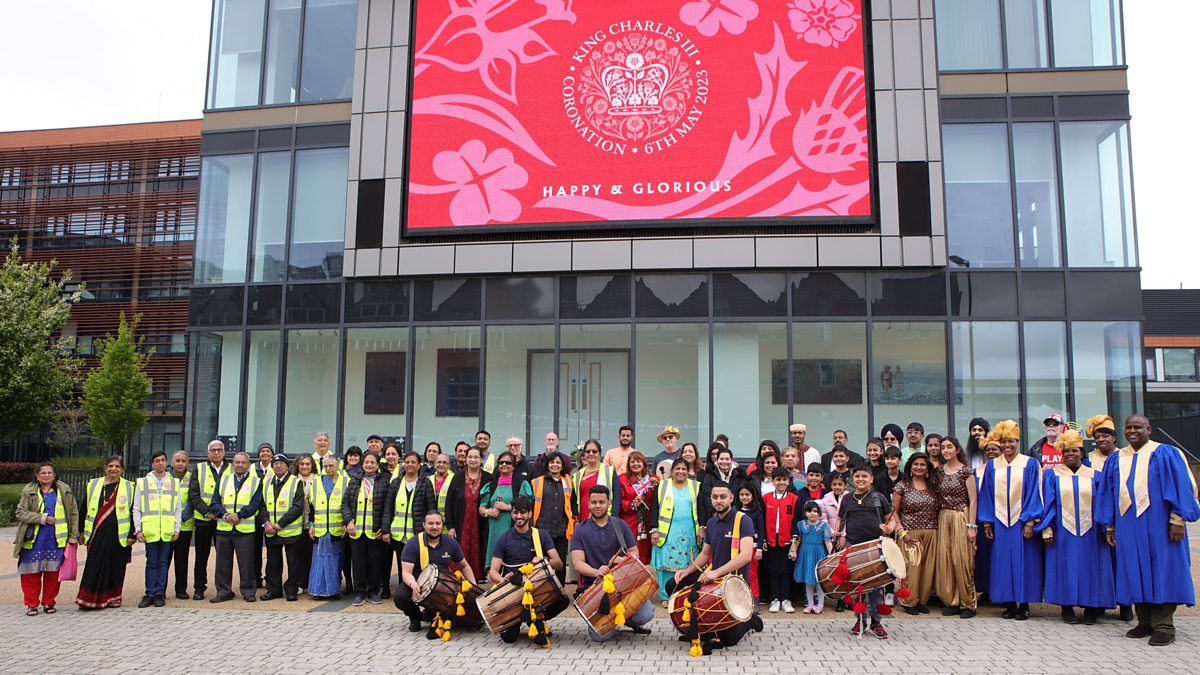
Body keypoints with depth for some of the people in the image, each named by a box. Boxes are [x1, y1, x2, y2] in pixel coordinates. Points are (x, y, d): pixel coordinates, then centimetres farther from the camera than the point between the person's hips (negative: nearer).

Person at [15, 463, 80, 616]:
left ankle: (49, 602, 16)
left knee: (53, 572, 4)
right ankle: (32, 604, 13)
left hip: (57, 540, 1)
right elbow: (20, 512, -3)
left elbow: (74, 513, 9)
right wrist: (42, 518, -14)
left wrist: (74, 536, 4)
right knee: (32, 572, 2)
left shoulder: (64, 491, 6)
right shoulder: (29, 491, 3)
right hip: (34, 540, -1)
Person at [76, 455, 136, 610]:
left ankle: (112, 598, 17)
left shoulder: (129, 487, 3)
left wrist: (132, 534, -2)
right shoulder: (93, 485, 8)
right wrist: (81, 531, 10)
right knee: (95, 566, 0)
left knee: (115, 567, 5)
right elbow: (84, 509, 12)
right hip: (97, 534, 1)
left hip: (118, 535, -1)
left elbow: (133, 512, 3)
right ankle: (90, 599, 5)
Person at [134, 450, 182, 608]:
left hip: (167, 531, 1)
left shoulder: (174, 482, 11)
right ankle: (150, 594, 9)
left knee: (163, 562, 4)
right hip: (150, 530, -1)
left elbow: (178, 508, 12)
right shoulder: (142, 482, 8)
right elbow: (136, 509, 7)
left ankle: (160, 593, 10)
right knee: (151, 563, 2)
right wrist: (138, 529, -1)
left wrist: (177, 528, 4)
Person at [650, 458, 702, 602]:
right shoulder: (662, 486, 7)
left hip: (689, 533, 1)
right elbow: (655, 509, 5)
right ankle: (666, 596, 4)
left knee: (688, 564, 1)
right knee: (667, 562, -3)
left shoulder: (695, 487, 10)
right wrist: (654, 530, -2)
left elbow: (700, 509, 10)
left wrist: (702, 528, 1)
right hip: (667, 533, -1)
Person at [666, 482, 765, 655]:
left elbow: (746, 555, -27)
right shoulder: (711, 523, 7)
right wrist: (687, 571, 1)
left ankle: (751, 619, 25)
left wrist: (717, 572, -31)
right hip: (712, 577, 7)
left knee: (729, 638, -6)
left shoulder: (743, 521, -16)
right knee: (673, 585, -3)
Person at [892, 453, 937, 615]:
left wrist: (937, 530, 2)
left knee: (927, 568, 3)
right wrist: (902, 533, -9)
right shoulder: (902, 486, 0)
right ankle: (909, 601, 3)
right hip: (910, 534, -4)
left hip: (930, 534, 4)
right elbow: (894, 512, 0)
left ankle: (922, 600, 15)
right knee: (911, 567, -9)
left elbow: (937, 510, 14)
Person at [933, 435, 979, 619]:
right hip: (943, 518, 5)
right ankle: (952, 602, 13)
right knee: (945, 560, 3)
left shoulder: (965, 471, -5)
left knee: (962, 560, -4)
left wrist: (971, 526, -12)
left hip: (961, 517, -5)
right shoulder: (938, 471, 9)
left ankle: (968, 603, 6)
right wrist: (937, 520, 4)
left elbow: (973, 501, -7)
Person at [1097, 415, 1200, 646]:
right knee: (1136, 574, 6)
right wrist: (1110, 526, 11)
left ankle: (1163, 626, 2)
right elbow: (1107, 494, 15)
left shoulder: (1165, 454, 1)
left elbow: (1181, 486, -4)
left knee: (1162, 571, -2)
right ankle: (1145, 622, 14)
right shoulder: (1116, 460, 13)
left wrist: (1177, 519, -12)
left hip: (1157, 525, -4)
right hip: (1128, 527, 4)